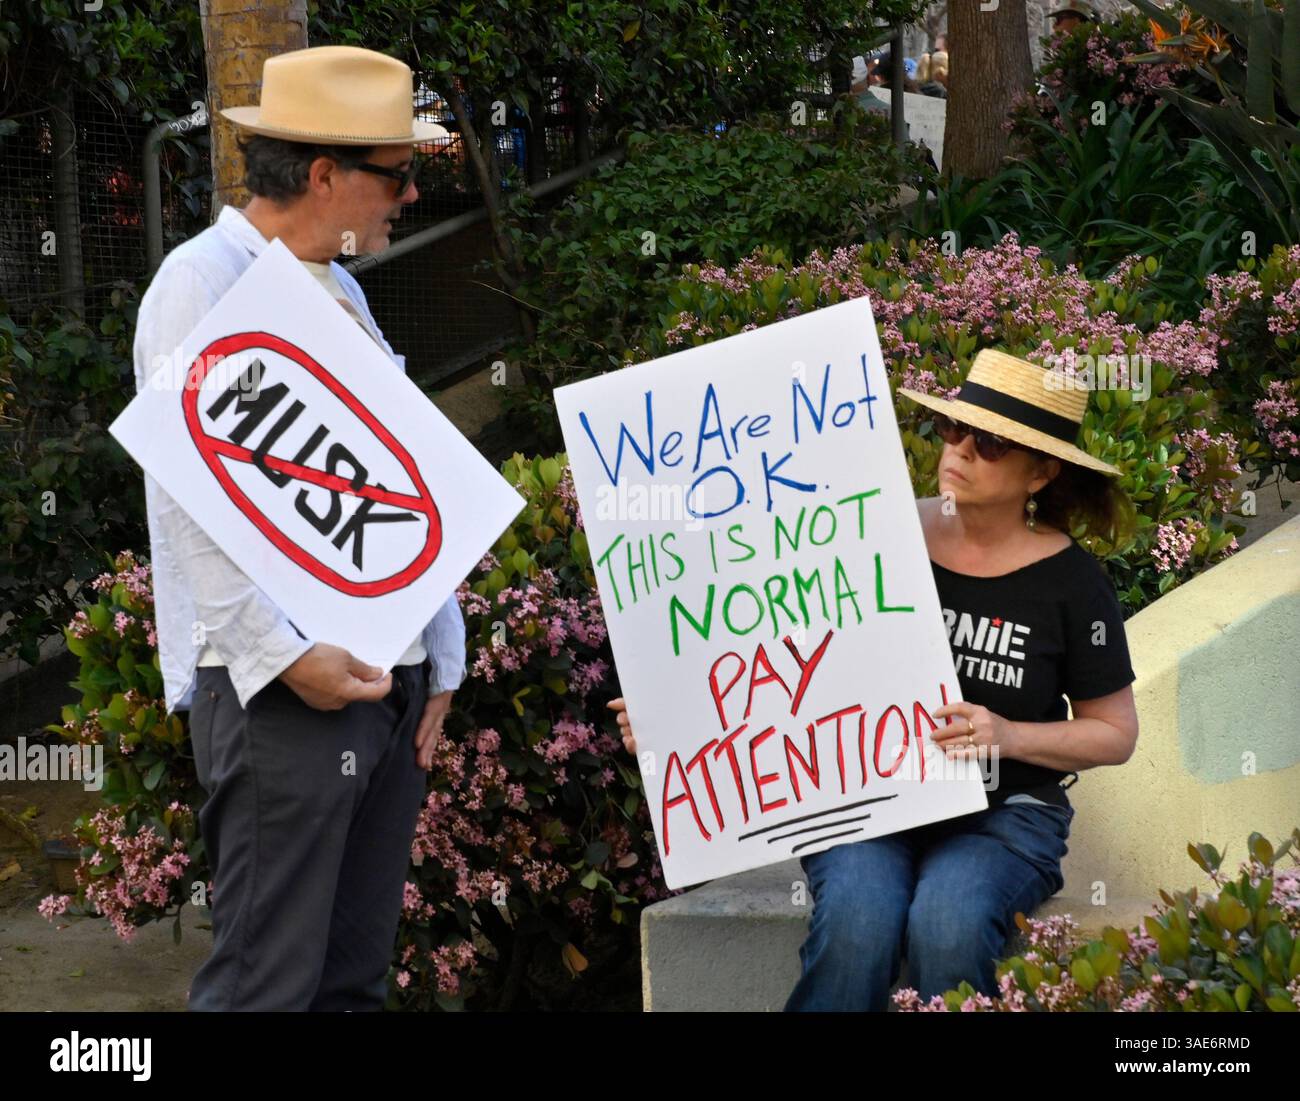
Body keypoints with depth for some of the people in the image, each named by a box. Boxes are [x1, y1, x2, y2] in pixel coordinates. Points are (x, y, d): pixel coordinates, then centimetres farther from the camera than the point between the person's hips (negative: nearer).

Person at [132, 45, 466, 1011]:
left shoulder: (340, 290, 19)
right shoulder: (204, 281, -7)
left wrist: (440, 660, 14)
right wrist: (285, 656, -20)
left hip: (393, 679, 9)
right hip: (282, 692, -9)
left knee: (356, 975, 11)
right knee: (269, 983, -8)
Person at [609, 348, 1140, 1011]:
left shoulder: (1069, 582, 1)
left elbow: (1115, 735, 7)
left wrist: (1009, 736, -11)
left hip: (1000, 809, -1)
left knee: (947, 926, -33)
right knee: (857, 921, -32)